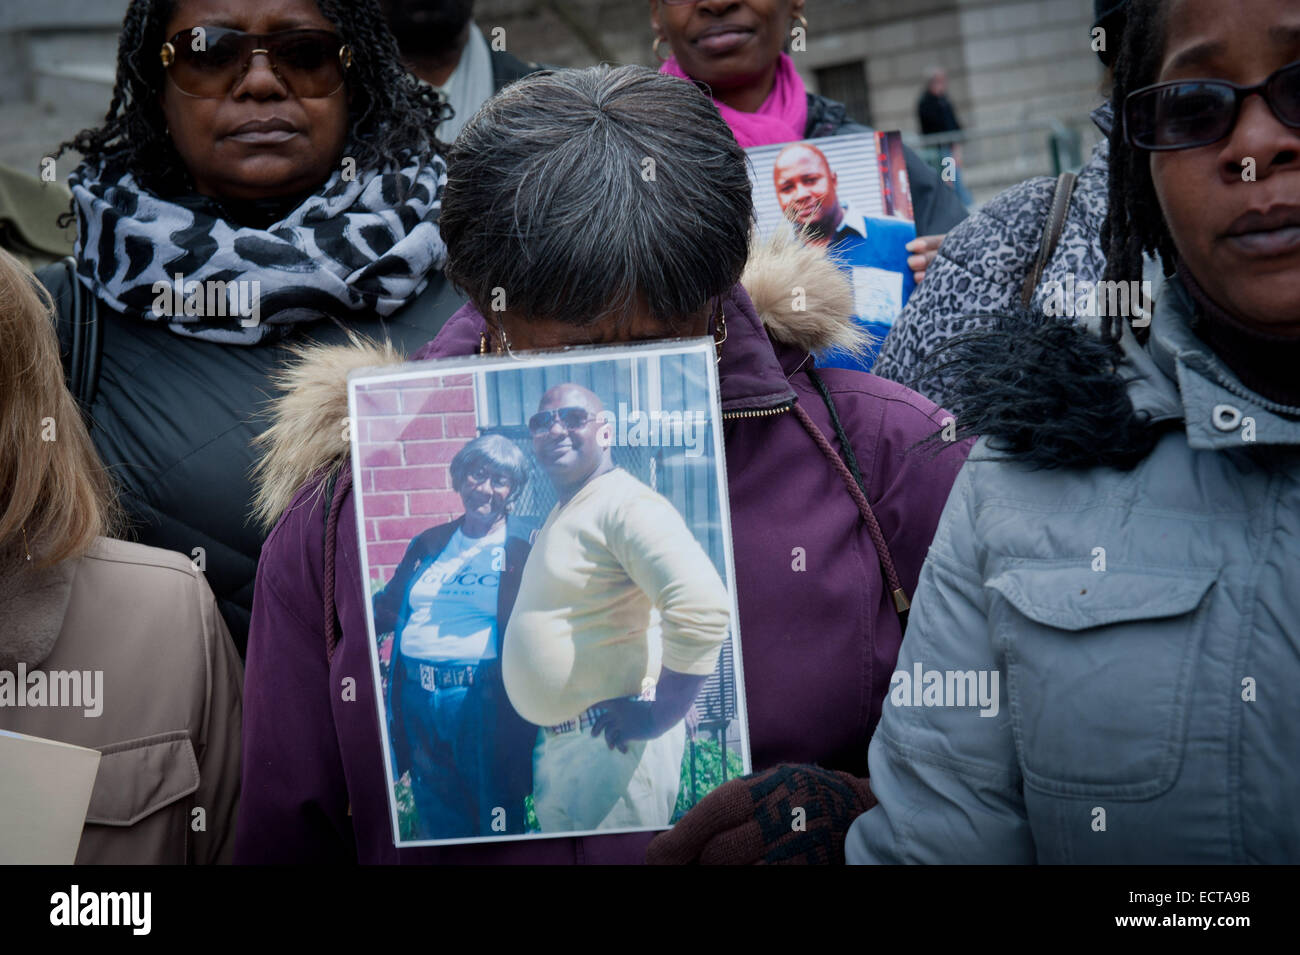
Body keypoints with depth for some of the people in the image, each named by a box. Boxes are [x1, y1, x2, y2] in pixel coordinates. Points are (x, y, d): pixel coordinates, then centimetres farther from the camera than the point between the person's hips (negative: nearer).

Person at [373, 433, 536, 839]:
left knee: (497, 825, 5)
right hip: (419, 702, 5)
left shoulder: (525, 549, -1)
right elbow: (386, 608, 20)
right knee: (437, 826, 14)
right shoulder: (429, 545, 14)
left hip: (485, 702, -5)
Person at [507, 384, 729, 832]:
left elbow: (704, 609, -31)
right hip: (557, 741, 10)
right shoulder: (562, 512, 16)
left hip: (609, 742, -10)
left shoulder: (625, 505, -17)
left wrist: (660, 715, -23)